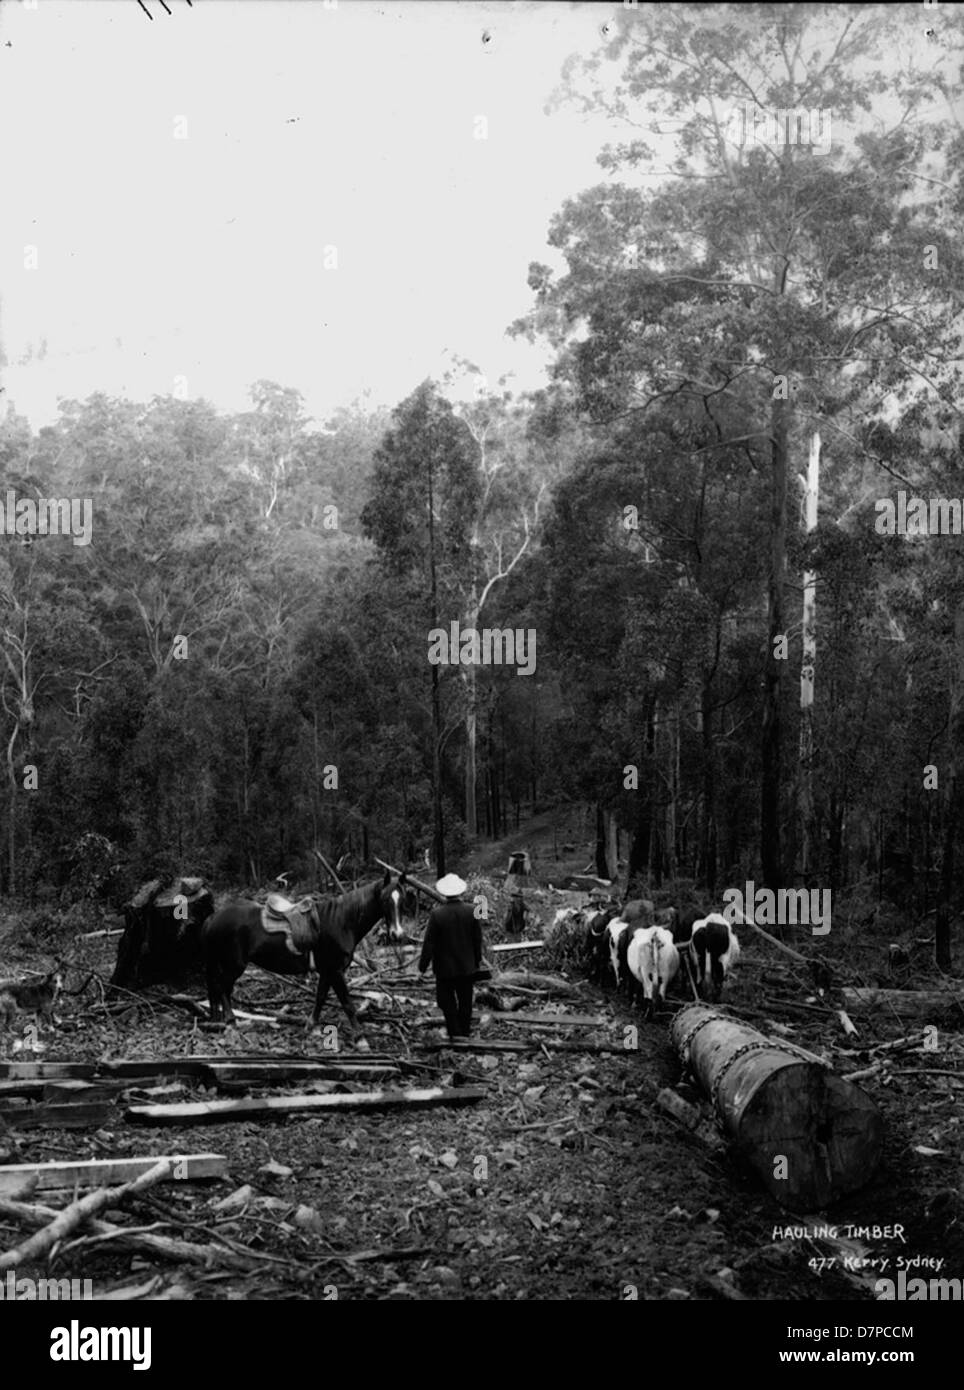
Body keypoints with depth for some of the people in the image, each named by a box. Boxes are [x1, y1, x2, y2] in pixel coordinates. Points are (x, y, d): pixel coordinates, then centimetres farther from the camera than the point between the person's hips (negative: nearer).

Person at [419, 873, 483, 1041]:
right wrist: (478, 960, 13)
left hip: (445, 967, -3)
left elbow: (429, 943, -13)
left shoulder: (436, 914, -18)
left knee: (447, 1001, 10)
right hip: (467, 965, 3)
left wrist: (423, 965, -2)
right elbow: (478, 940, -1)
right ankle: (465, 1032, 26)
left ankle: (455, 1033, 8)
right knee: (465, 1001, 16)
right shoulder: (472, 911, -10)